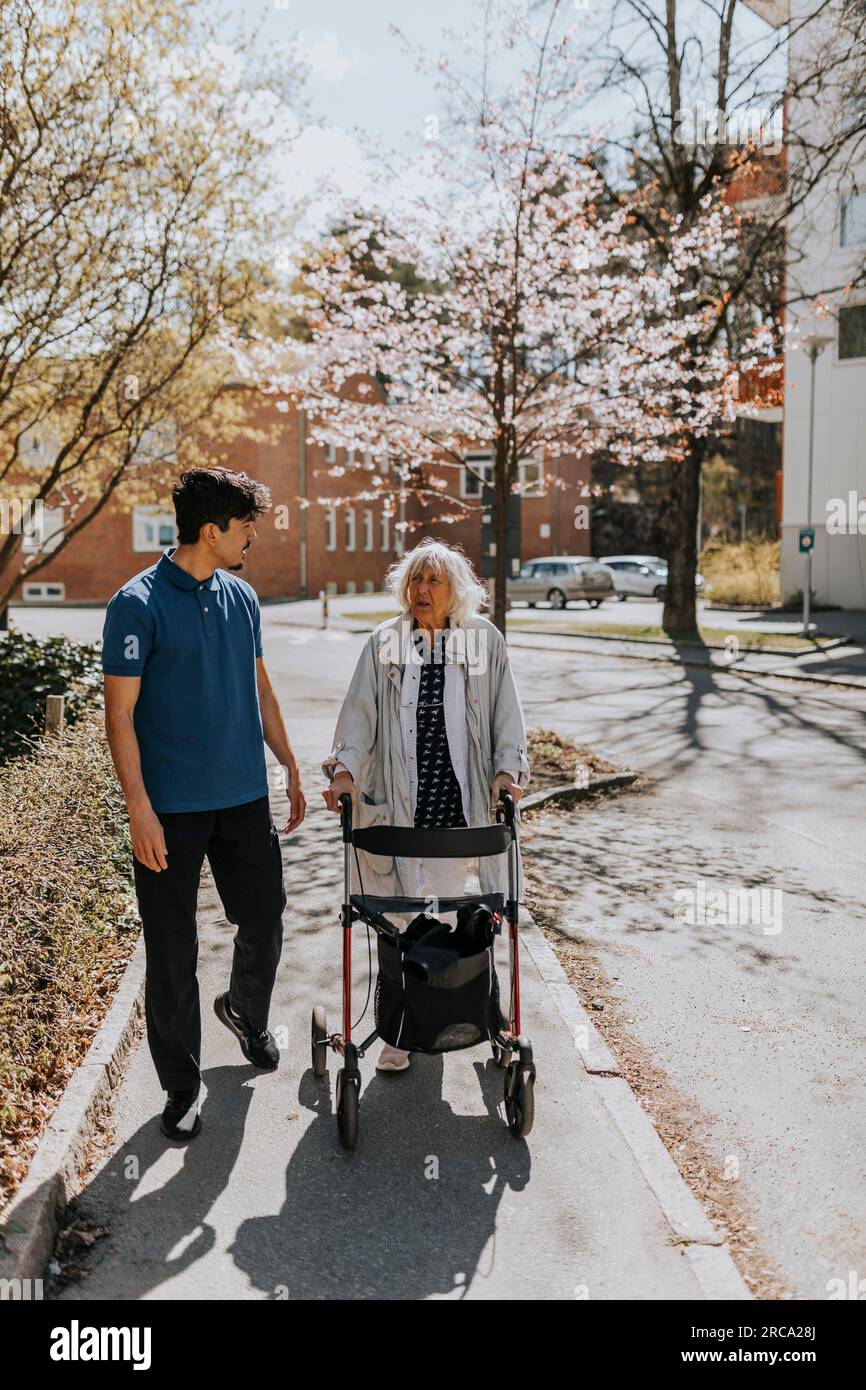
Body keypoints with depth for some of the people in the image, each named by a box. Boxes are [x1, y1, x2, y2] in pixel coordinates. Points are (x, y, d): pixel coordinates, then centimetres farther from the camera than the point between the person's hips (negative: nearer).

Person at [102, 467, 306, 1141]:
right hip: (171, 808, -5)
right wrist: (140, 810, -17)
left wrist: (291, 768, 16)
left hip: (245, 798, 6)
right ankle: (183, 1084, 23)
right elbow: (120, 713, -13)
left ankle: (246, 1014, 44)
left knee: (265, 922, 13)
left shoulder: (242, 597, 7)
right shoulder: (139, 604, -12)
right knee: (172, 952, 5)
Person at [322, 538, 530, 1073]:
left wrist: (507, 769, -4)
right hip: (394, 801, 0)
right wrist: (345, 768, -10)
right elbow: (359, 713, 3)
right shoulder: (384, 643, 4)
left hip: (457, 798, 0)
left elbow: (506, 713, 6)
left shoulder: (485, 640, 3)